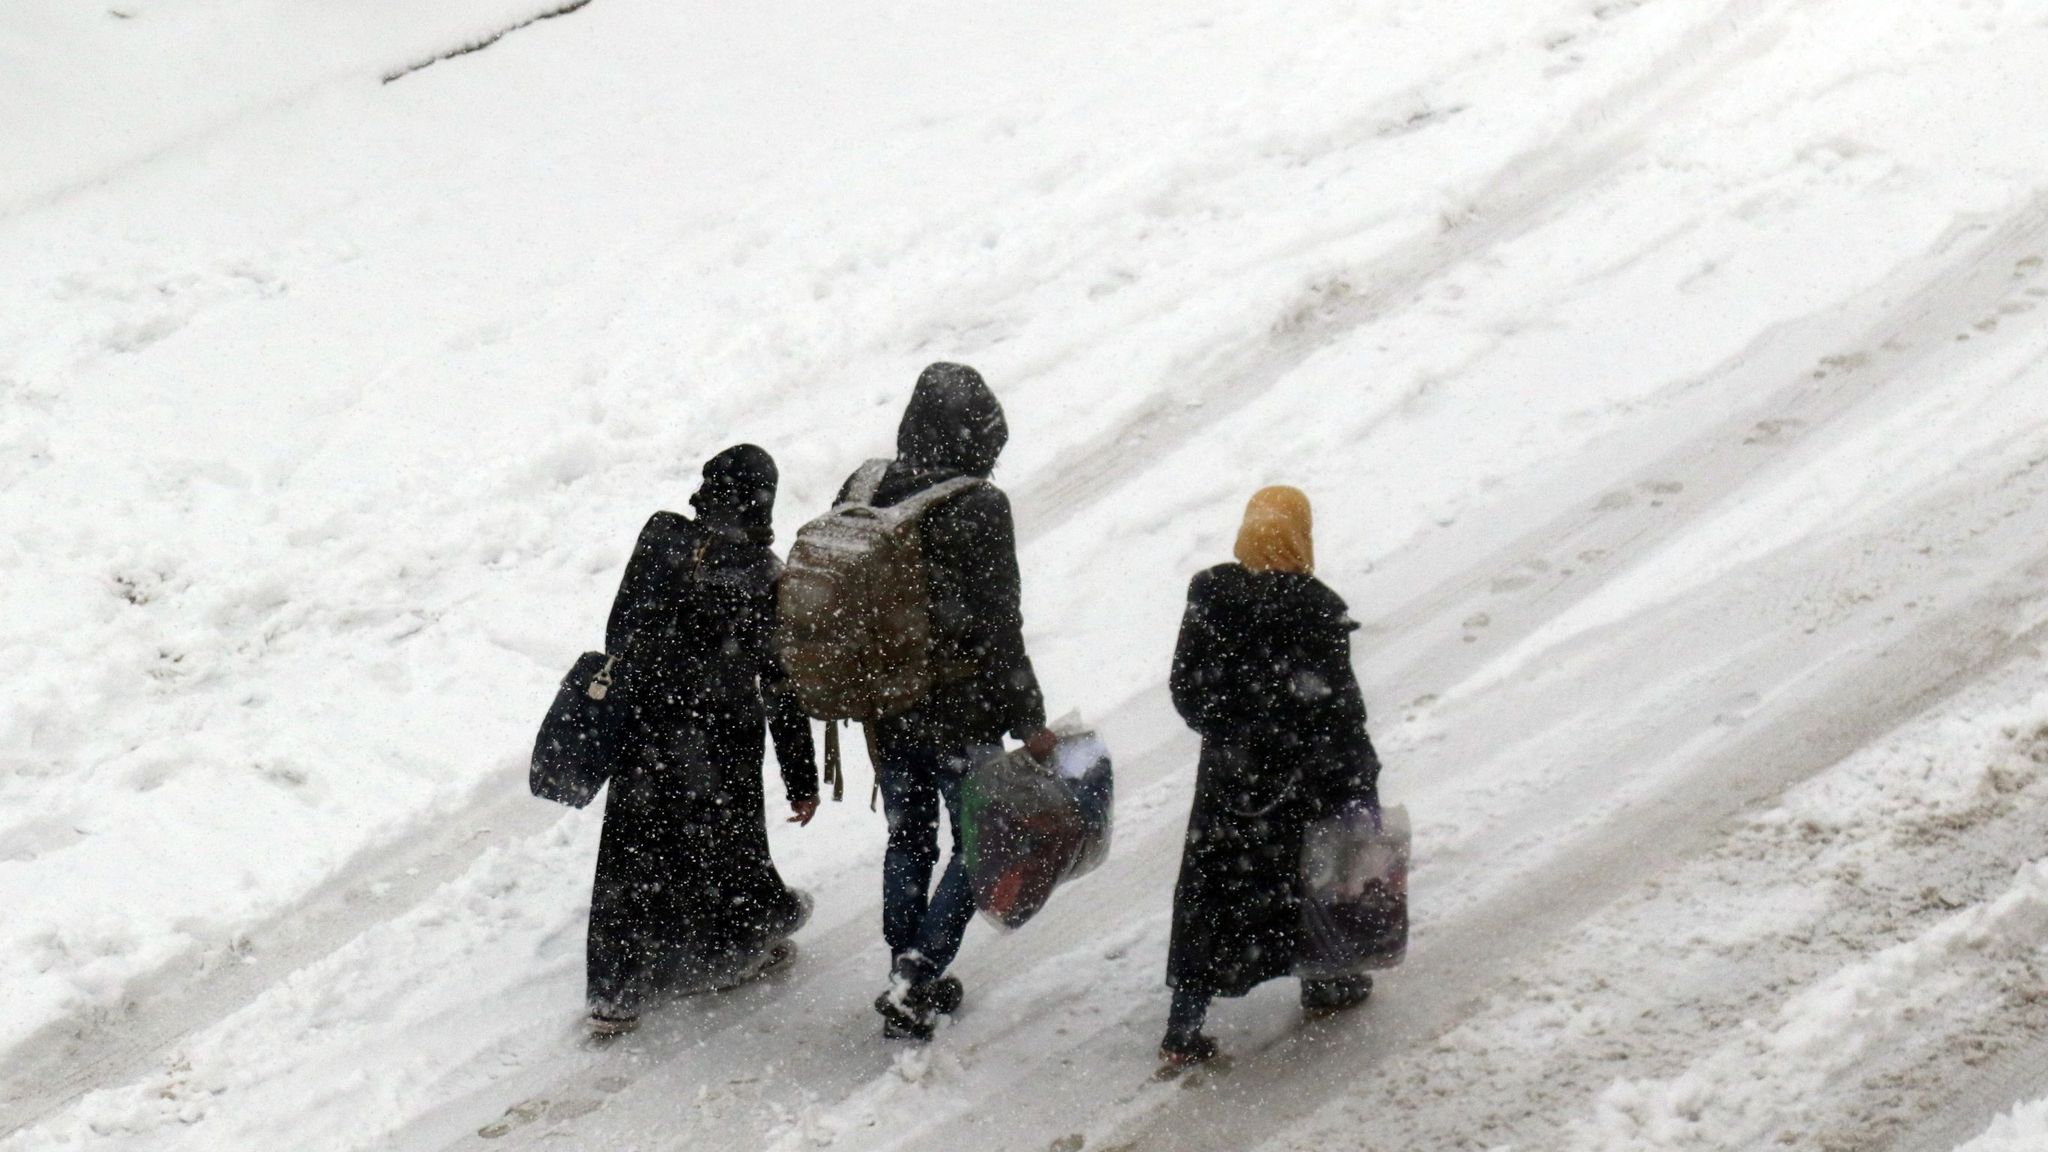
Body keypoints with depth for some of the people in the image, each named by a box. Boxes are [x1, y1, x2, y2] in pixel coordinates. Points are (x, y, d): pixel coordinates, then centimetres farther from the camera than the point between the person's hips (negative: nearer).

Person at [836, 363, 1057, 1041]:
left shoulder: (863, 492, -3)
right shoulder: (979, 509, -20)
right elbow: (998, 628, -19)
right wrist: (1028, 719, -10)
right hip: (960, 707, -5)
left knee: (908, 839, 21)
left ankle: (908, 979, 29)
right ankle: (915, 981, 0)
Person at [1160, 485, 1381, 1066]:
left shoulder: (1209, 595, -8)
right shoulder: (1314, 610, -21)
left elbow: (1187, 686, 1)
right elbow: (1337, 706, -16)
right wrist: (1358, 773, -5)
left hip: (1229, 775, 3)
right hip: (1306, 780, -3)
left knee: (1213, 891, 8)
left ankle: (1184, 1028, 5)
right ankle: (1326, 983, 40)